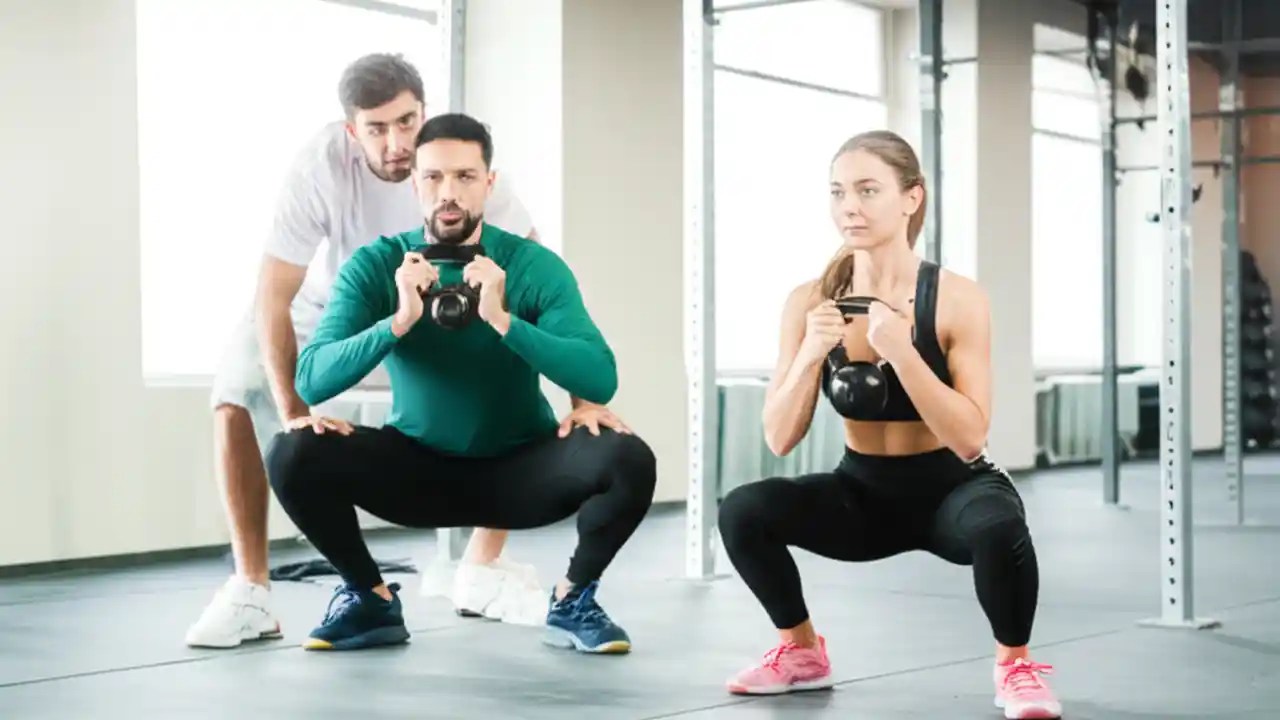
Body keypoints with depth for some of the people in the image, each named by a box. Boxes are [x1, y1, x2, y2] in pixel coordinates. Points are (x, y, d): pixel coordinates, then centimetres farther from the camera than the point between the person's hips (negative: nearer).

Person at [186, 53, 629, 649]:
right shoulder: (321, 166, -37)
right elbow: (274, 297, -35)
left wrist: (583, 397, -35)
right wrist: (294, 412, -46)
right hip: (331, 304, -2)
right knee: (238, 394, -24)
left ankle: (483, 572, 2)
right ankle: (249, 590, -15)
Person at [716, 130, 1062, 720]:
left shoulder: (958, 300, -17)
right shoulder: (810, 301, -9)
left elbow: (969, 440, -23)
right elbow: (780, 439, -11)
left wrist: (900, 351, -34)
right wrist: (810, 355, -28)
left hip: (951, 490, -3)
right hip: (862, 493, 3)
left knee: (996, 525, -38)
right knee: (742, 512, -22)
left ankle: (1014, 665, -7)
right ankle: (801, 653, 6)